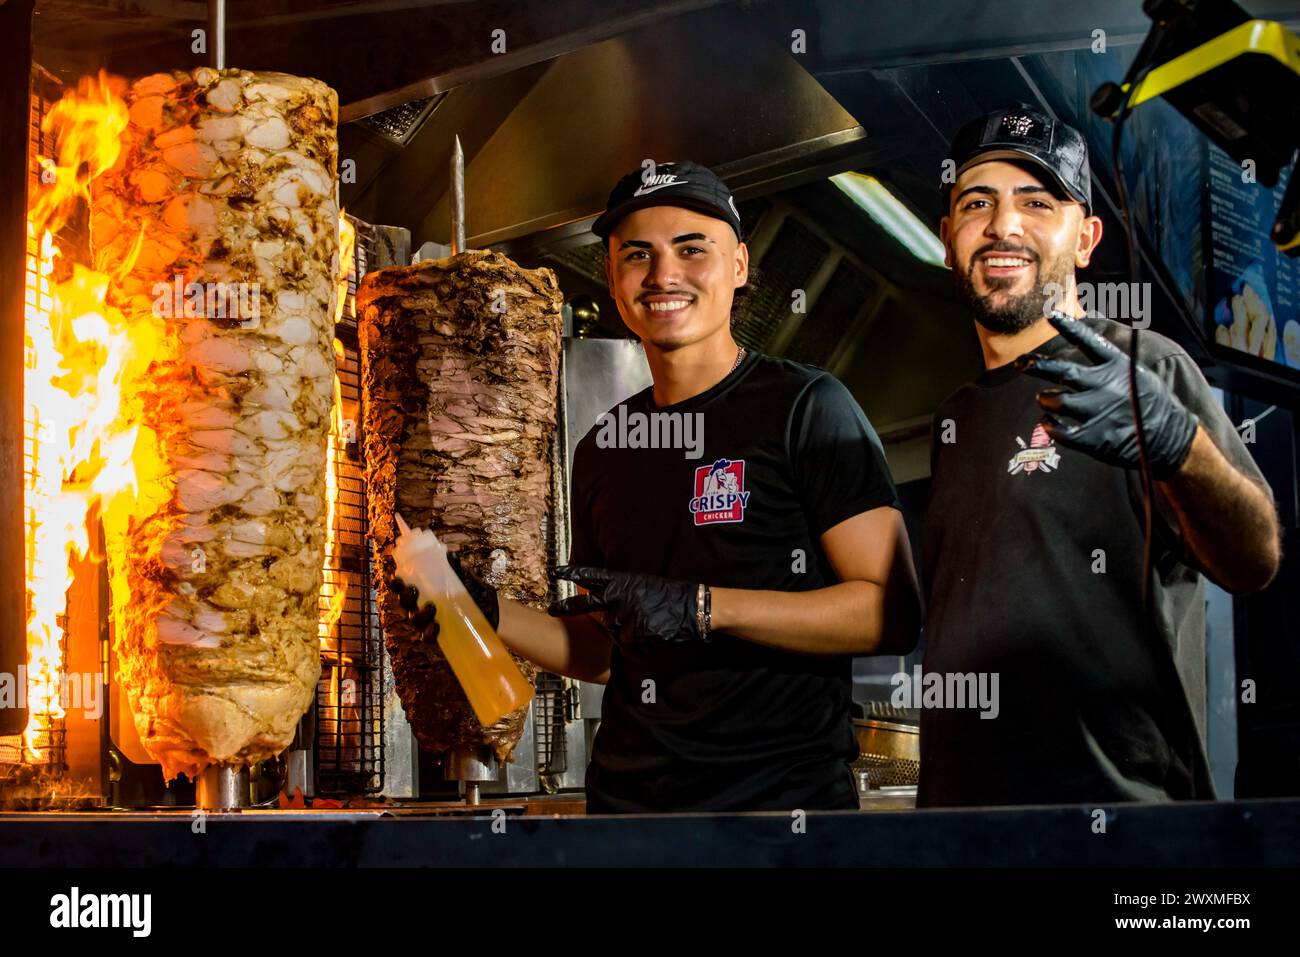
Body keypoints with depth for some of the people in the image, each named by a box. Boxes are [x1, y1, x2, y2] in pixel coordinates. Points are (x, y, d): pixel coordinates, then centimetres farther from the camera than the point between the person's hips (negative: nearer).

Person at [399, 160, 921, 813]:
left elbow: (894, 616, -16)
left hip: (783, 790, -5)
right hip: (626, 796, 5)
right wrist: (482, 610, 1)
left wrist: (700, 606, -20)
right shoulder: (603, 446, 11)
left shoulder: (803, 405, -7)